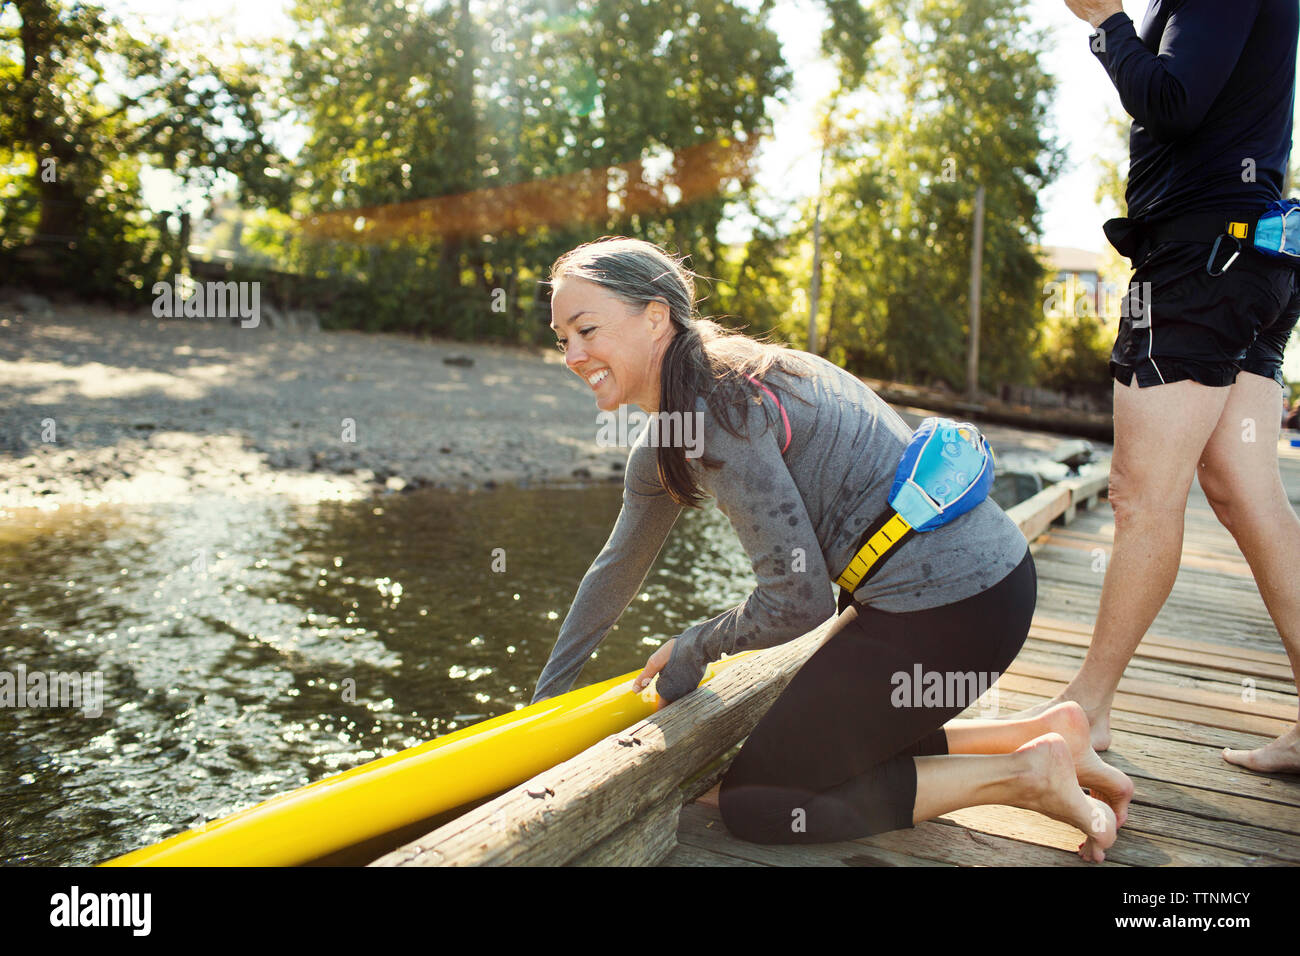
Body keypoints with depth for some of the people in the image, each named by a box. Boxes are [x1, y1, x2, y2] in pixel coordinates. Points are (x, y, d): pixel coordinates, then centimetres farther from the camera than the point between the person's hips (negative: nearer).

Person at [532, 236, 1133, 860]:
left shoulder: (718, 408, -20)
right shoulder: (661, 445, 10)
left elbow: (797, 601, -18)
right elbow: (616, 570, 21)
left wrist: (692, 647, 1)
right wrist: (544, 702, 27)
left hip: (948, 606, -10)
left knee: (751, 800, -1)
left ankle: (1025, 774, -2)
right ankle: (1046, 732, 17)